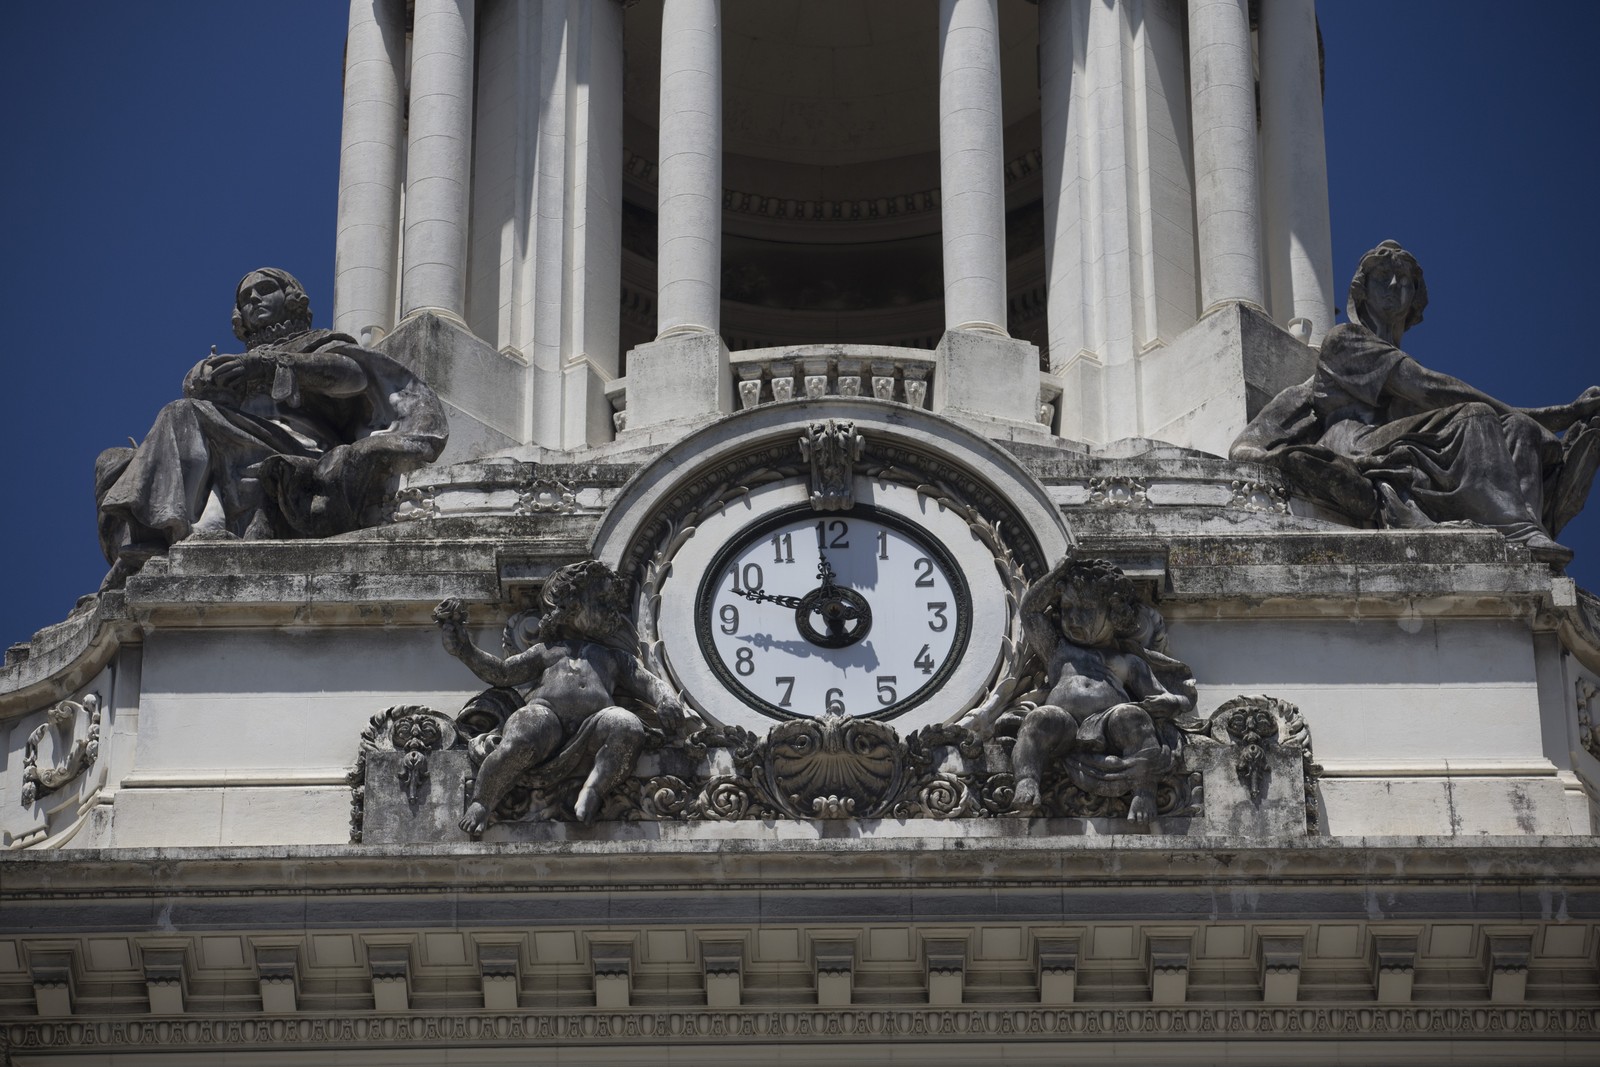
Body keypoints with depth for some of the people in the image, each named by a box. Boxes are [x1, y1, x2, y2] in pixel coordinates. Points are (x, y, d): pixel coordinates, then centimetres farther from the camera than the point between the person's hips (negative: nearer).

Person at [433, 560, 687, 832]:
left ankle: (592, 791, -40)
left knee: (627, 727, -34)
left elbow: (649, 682, 23)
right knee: (520, 743, -36)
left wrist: (666, 698, -1)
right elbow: (502, 673, 31)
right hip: (546, 712, -1)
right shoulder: (547, 650, 37)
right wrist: (463, 649, 19)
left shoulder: (616, 656, 37)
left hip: (592, 726, 1)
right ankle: (481, 804, -21)